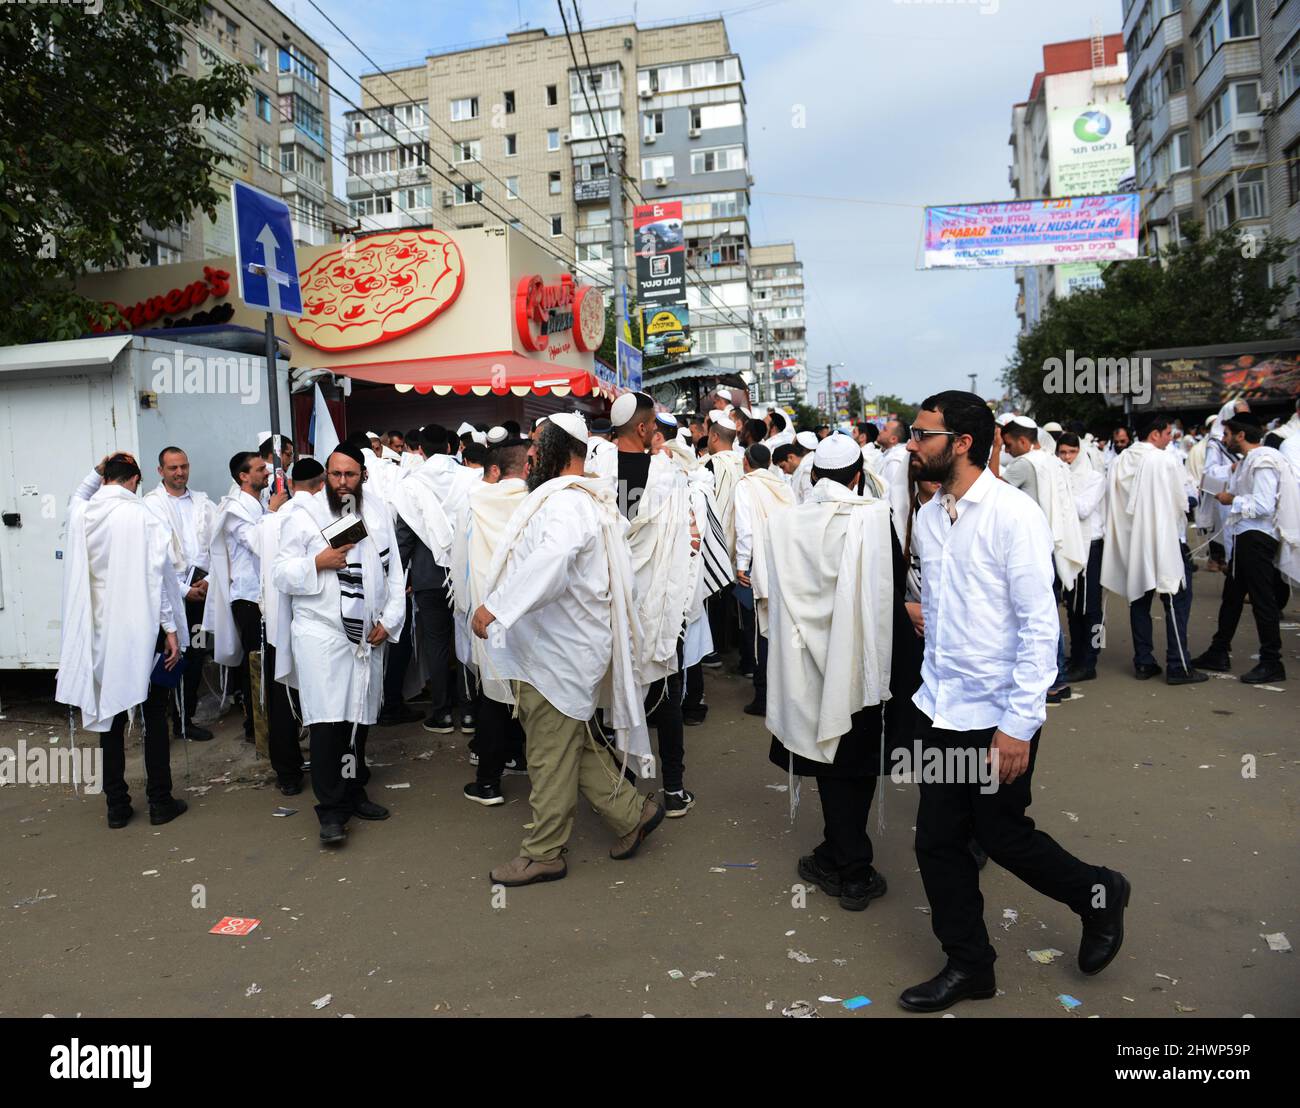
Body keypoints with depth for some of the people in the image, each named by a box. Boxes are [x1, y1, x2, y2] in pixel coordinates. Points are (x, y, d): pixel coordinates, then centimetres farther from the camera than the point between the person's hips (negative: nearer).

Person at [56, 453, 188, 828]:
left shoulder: (80, 515, 0)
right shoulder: (141, 517, -13)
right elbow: (157, 576, -13)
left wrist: (97, 471, 16)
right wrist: (170, 629, -8)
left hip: (99, 631, 4)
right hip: (140, 628, -4)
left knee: (110, 714, 12)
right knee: (154, 715, 7)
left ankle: (117, 805, 19)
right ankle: (159, 801, 13)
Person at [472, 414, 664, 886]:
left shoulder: (566, 502, -21)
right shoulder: (588, 500, 13)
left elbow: (551, 559, -41)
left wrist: (495, 605, -41)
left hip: (558, 653, -10)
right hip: (550, 647, 10)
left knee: (551, 756, 4)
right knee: (571, 746, 20)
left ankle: (543, 853, 19)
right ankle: (632, 812, 28)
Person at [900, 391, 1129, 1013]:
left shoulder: (1013, 515, -16)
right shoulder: (929, 518, 4)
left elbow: (1040, 626, -17)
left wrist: (1019, 725, -19)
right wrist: (935, 684, 14)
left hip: (997, 716, -6)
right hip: (942, 708, 6)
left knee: (1002, 835, 10)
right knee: (937, 843, 11)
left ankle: (1098, 895, 39)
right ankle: (968, 967, 31)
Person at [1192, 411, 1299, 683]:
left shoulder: (1264, 461, -16)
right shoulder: (1247, 460, 13)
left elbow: (1263, 505, -23)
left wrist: (1233, 500, -12)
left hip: (1257, 538, -10)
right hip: (1244, 537, 10)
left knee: (1262, 599, -2)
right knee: (1231, 597, 16)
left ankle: (1272, 663, 7)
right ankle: (1219, 654, 27)